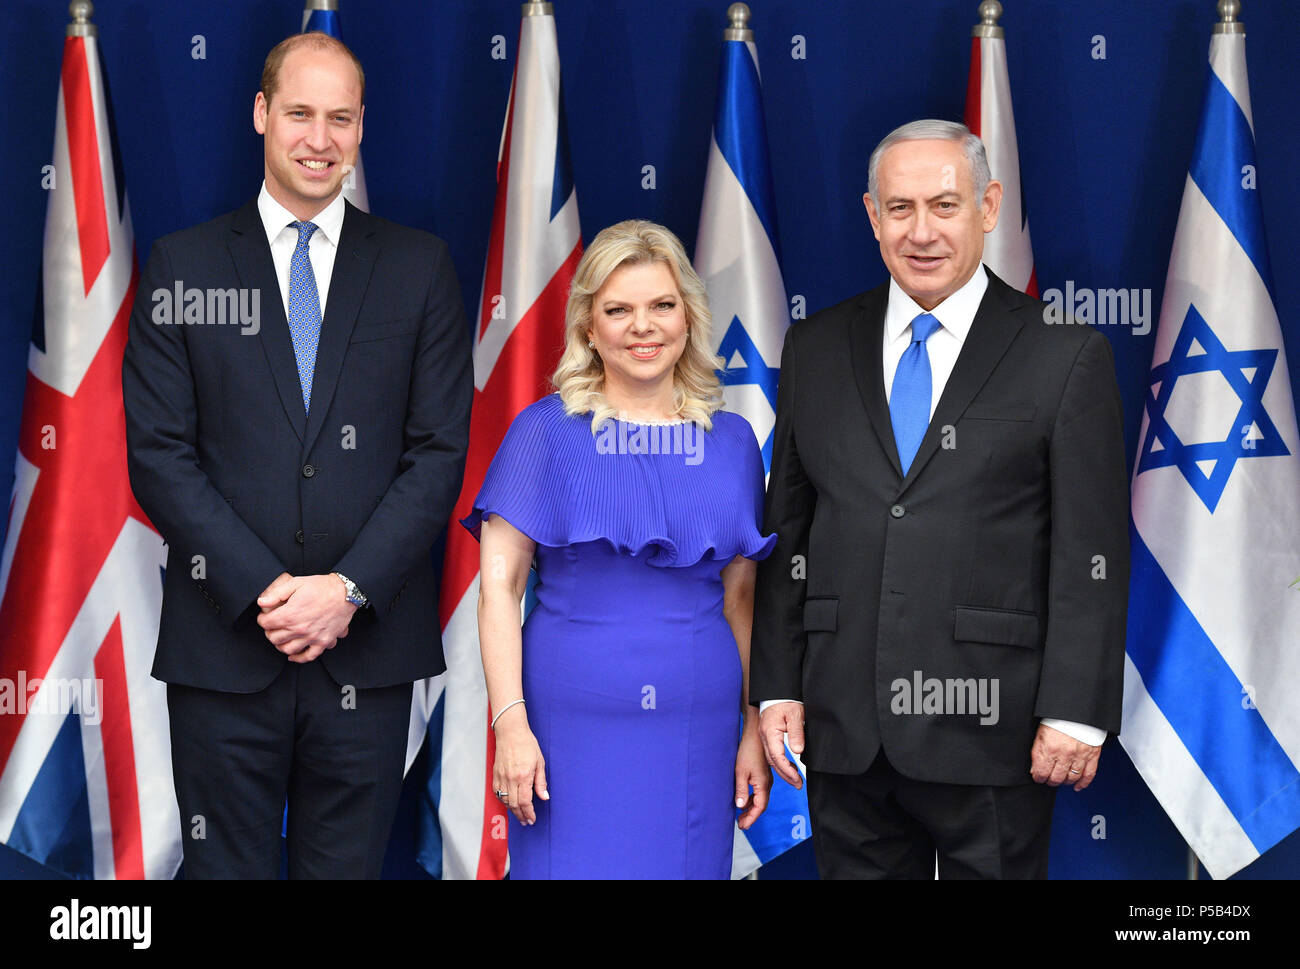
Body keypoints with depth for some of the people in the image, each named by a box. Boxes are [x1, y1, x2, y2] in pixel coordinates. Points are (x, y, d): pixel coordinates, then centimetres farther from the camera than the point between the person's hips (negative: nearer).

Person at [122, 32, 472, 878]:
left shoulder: (420, 268, 6)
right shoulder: (184, 265, 5)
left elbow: (439, 451, 1)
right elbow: (158, 452, -1)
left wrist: (348, 589, -10)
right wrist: (262, 590, -11)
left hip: (367, 646, 1)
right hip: (225, 644, 0)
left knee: (350, 865, 8)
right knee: (226, 867, 7)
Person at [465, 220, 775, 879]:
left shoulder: (732, 441, 9)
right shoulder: (545, 430, 0)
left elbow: (741, 596, 11)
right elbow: (499, 582, -4)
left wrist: (756, 729, 6)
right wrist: (510, 723, -11)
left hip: (696, 726, 3)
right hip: (572, 722, -2)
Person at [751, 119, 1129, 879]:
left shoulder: (1066, 356, -1)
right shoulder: (817, 349, 9)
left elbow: (1093, 556, -4)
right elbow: (787, 531, 11)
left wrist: (1076, 713, -10)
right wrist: (777, 687, 6)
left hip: (989, 728, -3)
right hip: (845, 728, 3)